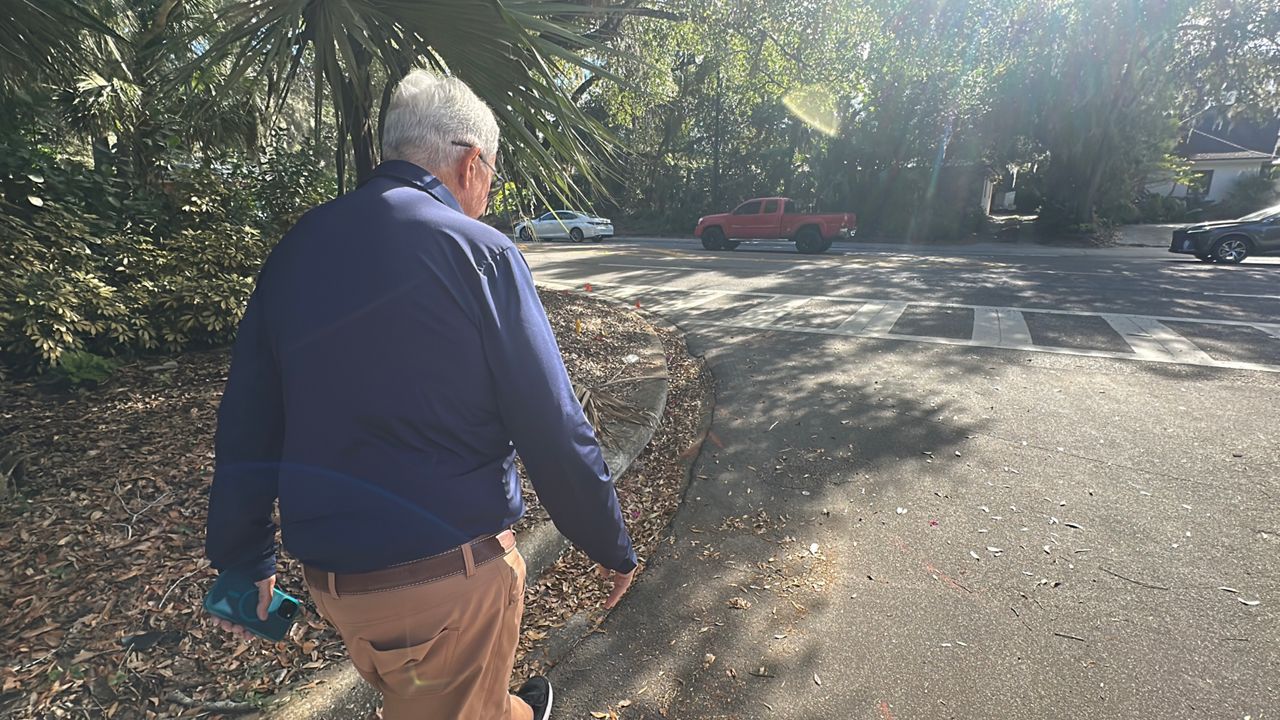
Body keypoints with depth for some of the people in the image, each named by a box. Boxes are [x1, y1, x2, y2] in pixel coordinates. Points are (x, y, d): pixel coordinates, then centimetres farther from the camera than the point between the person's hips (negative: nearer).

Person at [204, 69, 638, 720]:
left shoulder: (294, 251, 2)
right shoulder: (477, 251, -15)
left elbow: (246, 427, 4)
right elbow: (553, 431, -17)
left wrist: (243, 562, 16)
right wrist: (612, 547, -4)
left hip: (331, 579, 6)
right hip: (453, 572, -6)